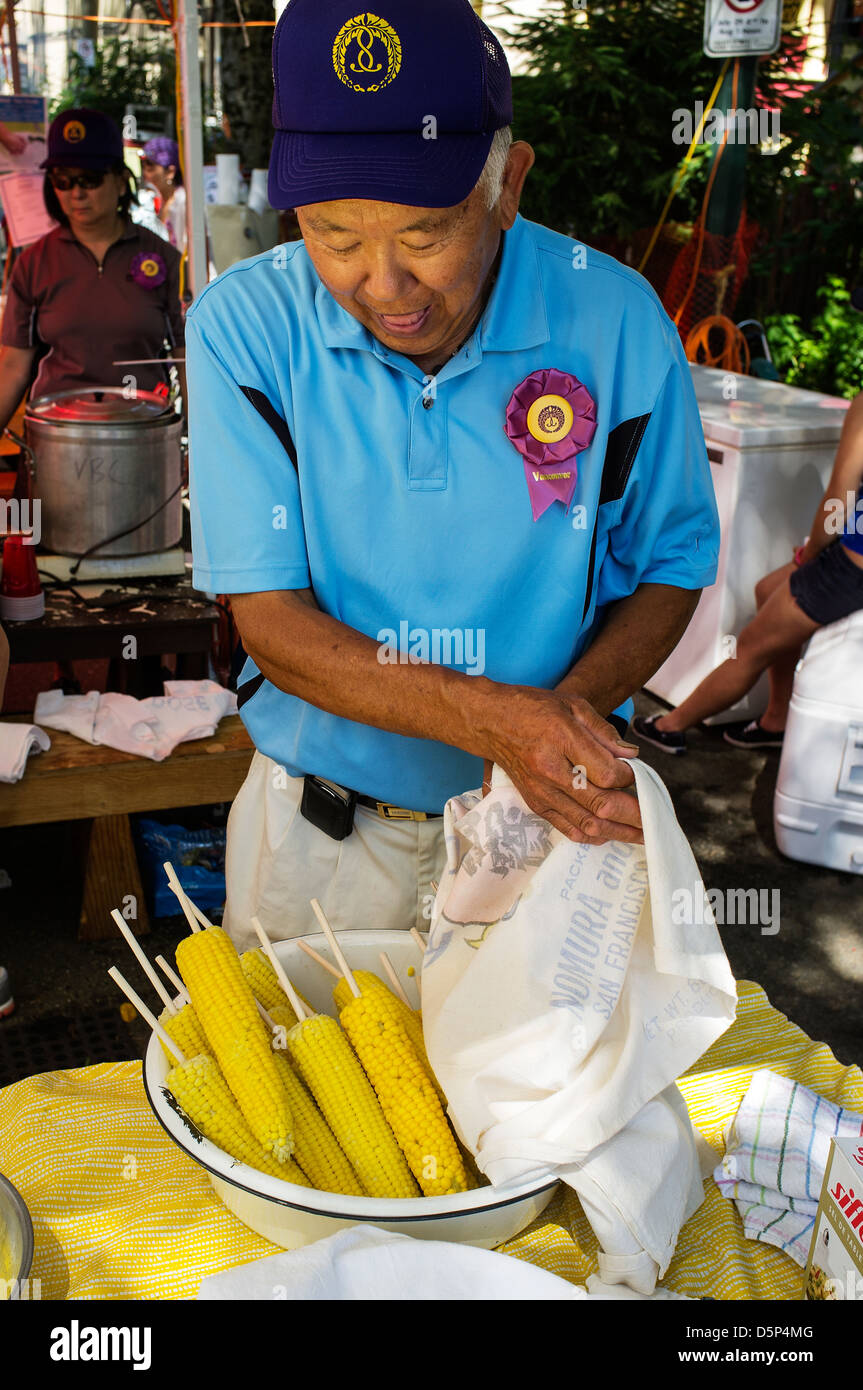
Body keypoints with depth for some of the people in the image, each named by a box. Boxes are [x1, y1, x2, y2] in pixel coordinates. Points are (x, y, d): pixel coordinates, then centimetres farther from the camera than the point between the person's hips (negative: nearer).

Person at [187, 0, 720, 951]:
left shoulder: (616, 321, -14)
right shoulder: (241, 327, -16)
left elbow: (670, 568, -3)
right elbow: (269, 619, -17)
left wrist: (570, 709, -24)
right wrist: (486, 717, -33)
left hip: (548, 816, 1)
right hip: (317, 826, 0)